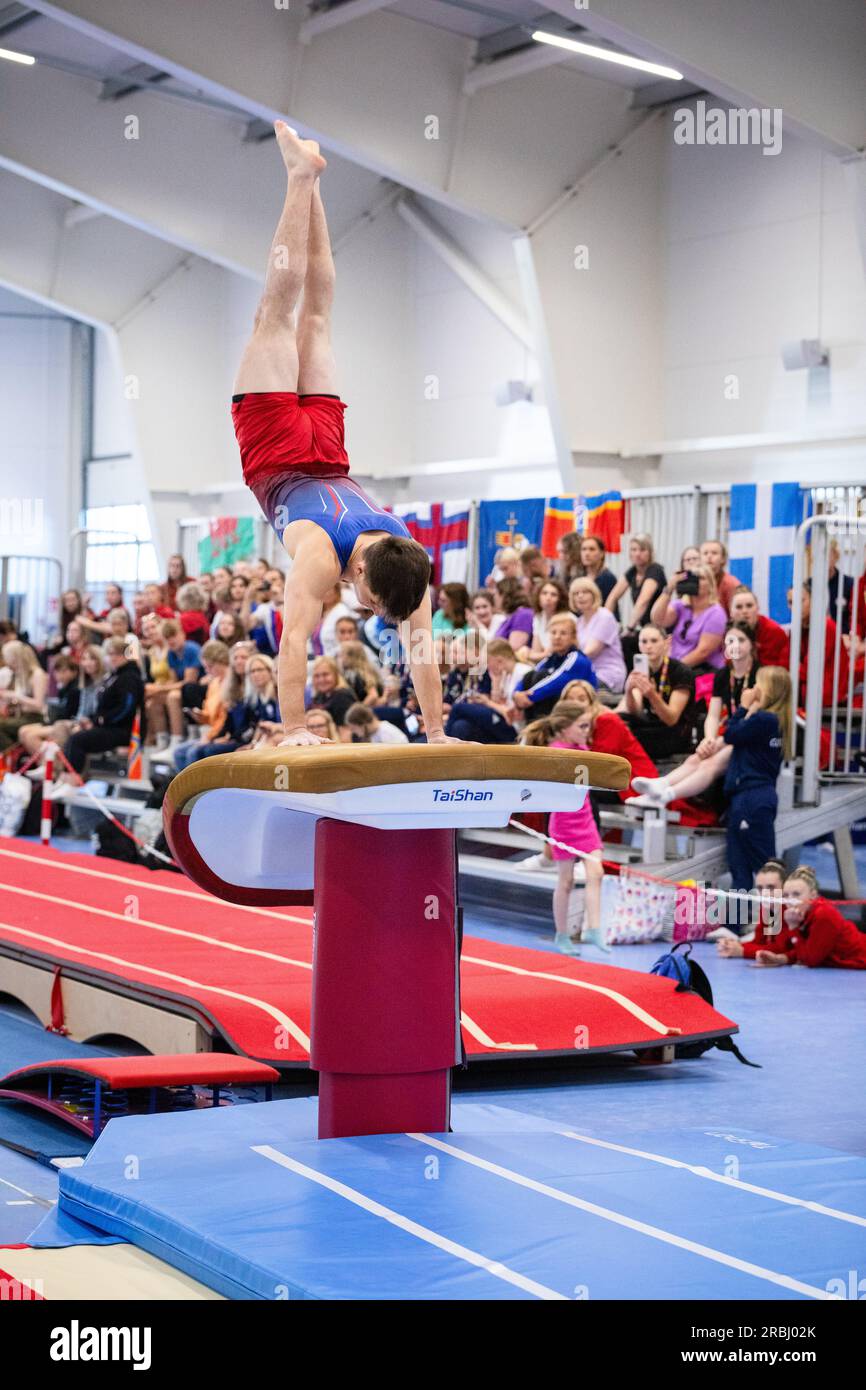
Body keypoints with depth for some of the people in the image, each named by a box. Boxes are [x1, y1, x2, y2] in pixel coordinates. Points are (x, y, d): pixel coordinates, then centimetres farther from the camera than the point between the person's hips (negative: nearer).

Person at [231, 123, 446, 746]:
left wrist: (436, 733, -18)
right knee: (281, 309, 12)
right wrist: (295, 730, -43)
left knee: (315, 314, 19)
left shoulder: (407, 555, -26)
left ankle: (310, 180, 31)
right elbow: (294, 640, -40)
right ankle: (301, 173, 20)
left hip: (323, 450, 2)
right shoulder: (319, 554, -38)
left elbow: (421, 645, -19)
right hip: (273, 443, -2)